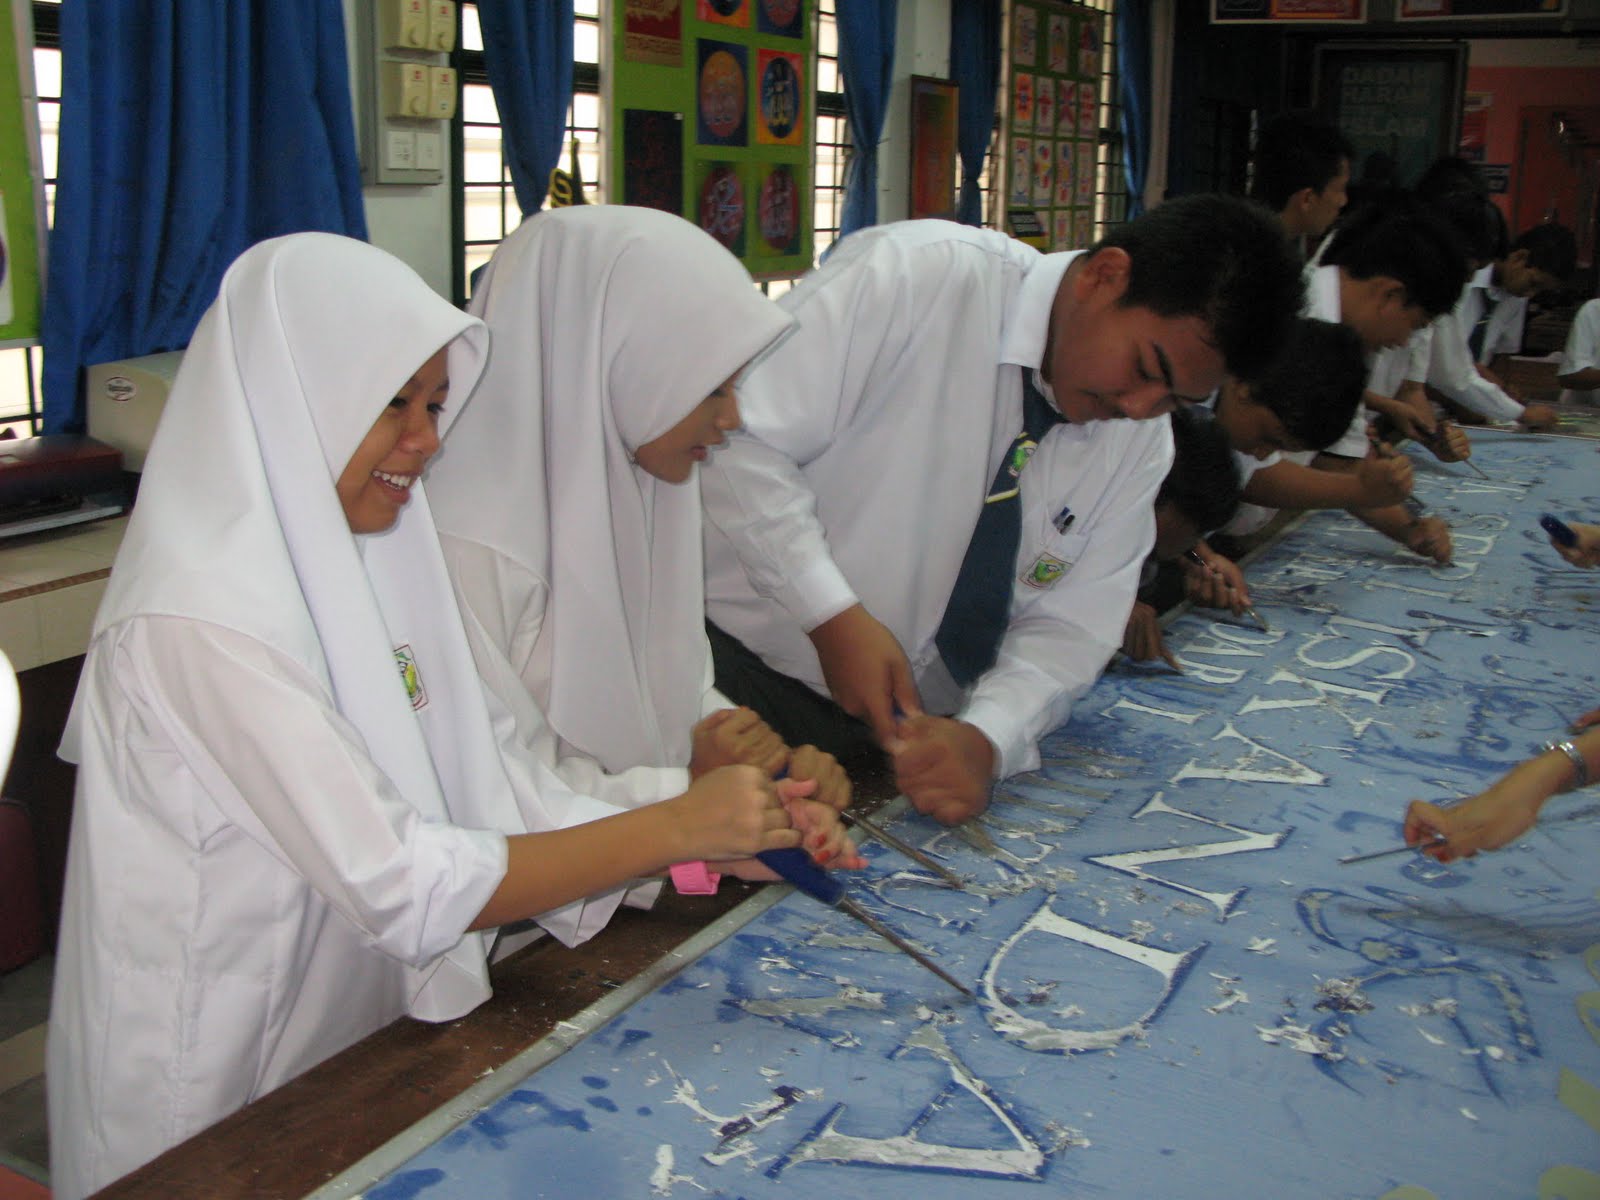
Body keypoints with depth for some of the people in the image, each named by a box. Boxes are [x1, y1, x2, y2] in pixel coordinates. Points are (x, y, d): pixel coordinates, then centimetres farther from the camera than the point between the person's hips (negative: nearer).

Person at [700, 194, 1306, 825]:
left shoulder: (1140, 440, -1)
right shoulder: (921, 274, -20)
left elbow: (1066, 626, -3)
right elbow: (739, 435, -21)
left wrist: (984, 739, -22)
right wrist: (835, 617, -27)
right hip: (741, 668, -4)